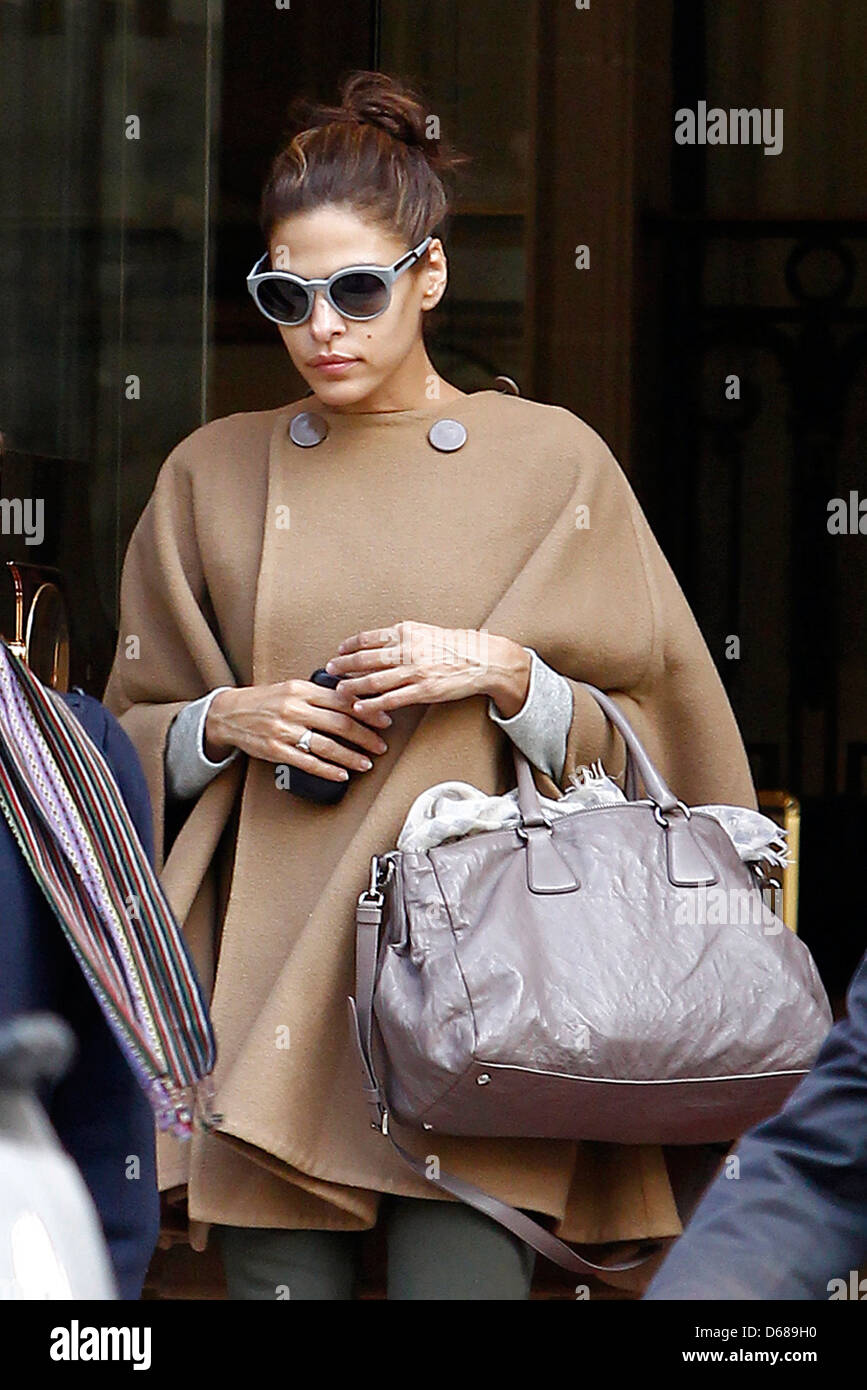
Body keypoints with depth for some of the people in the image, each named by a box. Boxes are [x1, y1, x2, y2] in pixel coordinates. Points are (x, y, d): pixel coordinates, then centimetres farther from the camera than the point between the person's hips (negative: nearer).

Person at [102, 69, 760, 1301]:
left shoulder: (553, 462, 6)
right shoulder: (211, 476, 12)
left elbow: (647, 745, 7)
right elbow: (130, 733, 17)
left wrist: (507, 678, -10)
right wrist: (226, 723, -4)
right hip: (266, 979, 2)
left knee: (464, 1270, -10)